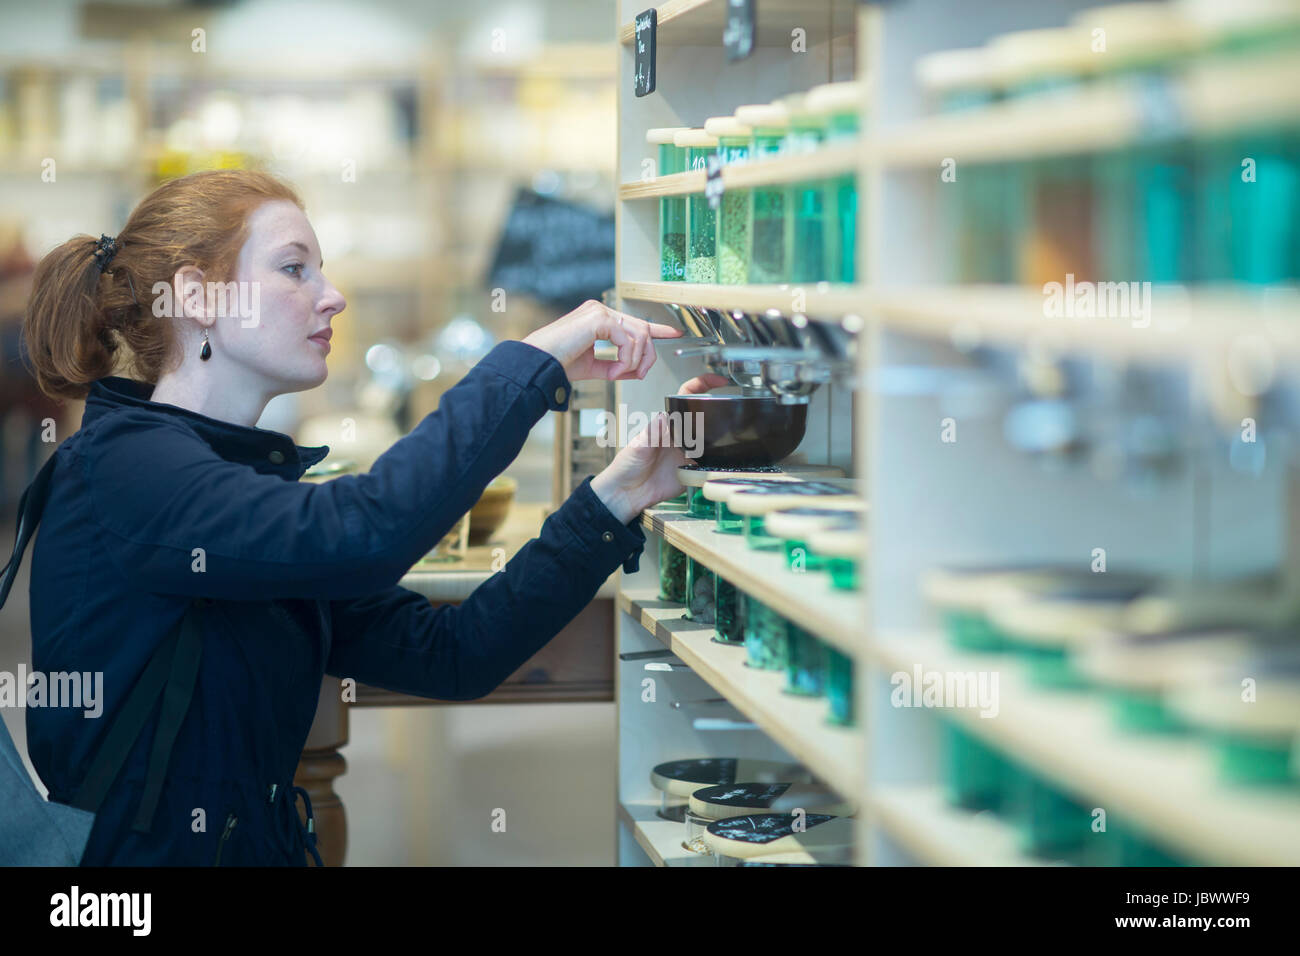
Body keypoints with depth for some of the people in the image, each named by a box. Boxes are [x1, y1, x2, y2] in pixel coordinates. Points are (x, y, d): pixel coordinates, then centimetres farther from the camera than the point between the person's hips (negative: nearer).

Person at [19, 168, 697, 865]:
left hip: (267, 848, 7)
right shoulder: (119, 463, -12)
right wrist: (534, 361, -19)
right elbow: (363, 533, -28)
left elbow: (451, 655, 5)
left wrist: (615, 497, -3)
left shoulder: (254, 484, 14)